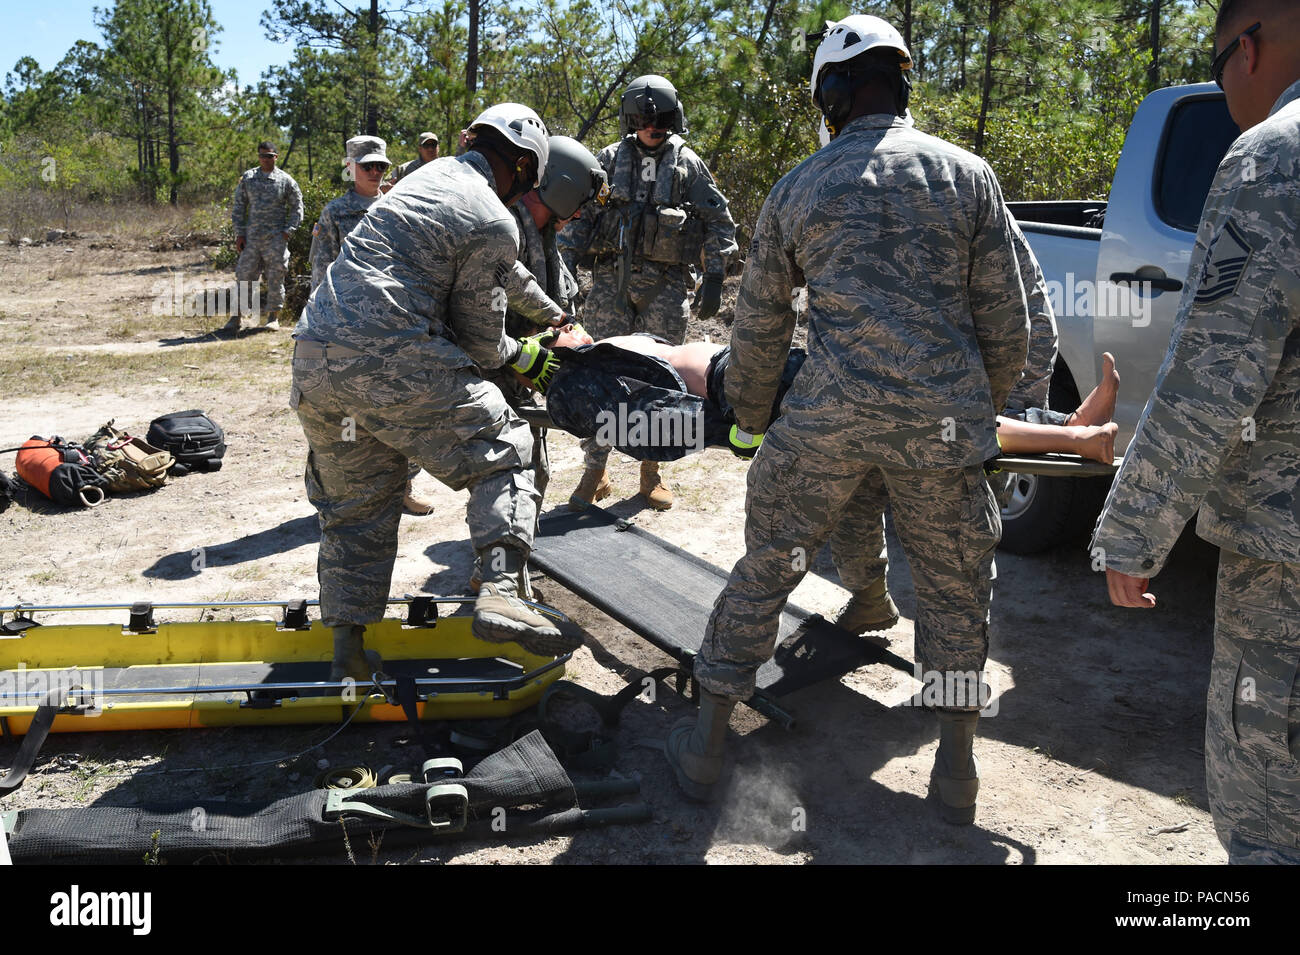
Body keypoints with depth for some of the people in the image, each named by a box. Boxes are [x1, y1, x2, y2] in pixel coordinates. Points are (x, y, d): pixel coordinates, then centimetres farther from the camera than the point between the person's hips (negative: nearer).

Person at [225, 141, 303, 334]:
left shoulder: (285, 180, 2)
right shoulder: (247, 178, 7)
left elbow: (296, 207, 6)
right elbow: (238, 206, 10)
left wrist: (287, 231, -5)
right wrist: (239, 233, 2)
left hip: (276, 238, -1)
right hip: (251, 238, 1)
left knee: (276, 278, 4)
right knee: (244, 276, 0)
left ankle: (274, 316, 17)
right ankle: (235, 318, 5)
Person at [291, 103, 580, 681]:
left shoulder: (433, 173, 22)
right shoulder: (496, 225, -4)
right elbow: (479, 335, 2)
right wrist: (520, 358, 24)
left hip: (314, 361, 8)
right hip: (395, 362, -8)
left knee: (353, 502, 17)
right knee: (504, 454, 6)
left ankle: (346, 653, 20)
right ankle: (501, 593, -14)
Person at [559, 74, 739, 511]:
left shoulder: (687, 163, 7)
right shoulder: (610, 159, 8)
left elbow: (718, 221, 8)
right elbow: (580, 215, 9)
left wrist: (714, 278, 0)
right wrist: (566, 266, -1)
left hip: (666, 284, 0)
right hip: (612, 278, 1)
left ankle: (651, 470, 18)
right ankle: (595, 472, 8)